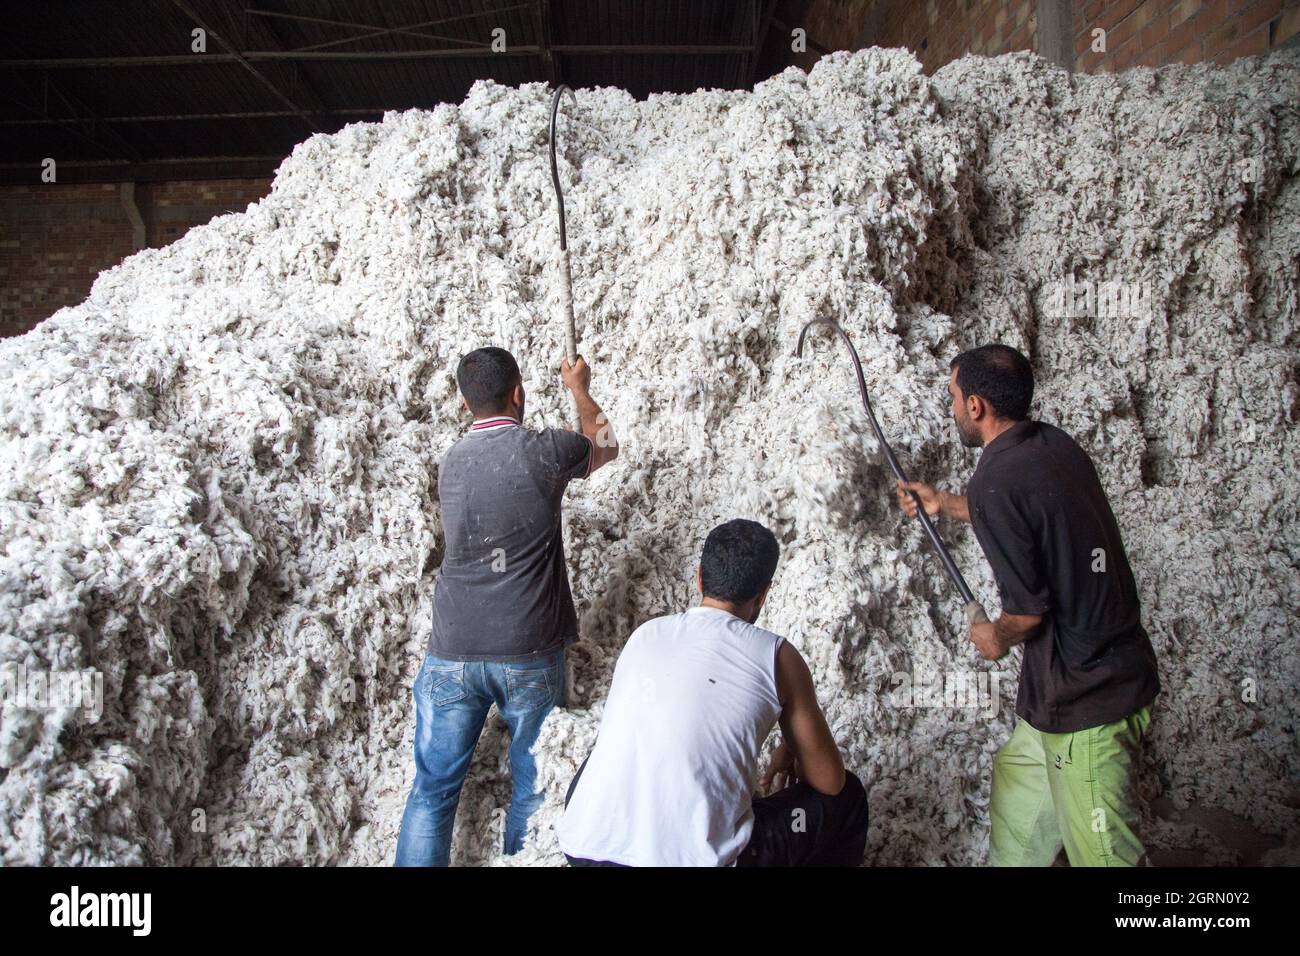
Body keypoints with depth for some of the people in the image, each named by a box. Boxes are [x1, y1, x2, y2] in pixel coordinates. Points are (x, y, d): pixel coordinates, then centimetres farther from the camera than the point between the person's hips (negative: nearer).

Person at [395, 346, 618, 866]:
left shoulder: (452, 461, 4)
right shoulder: (542, 449, -9)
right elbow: (605, 443, 13)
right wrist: (578, 387, 31)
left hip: (452, 654, 3)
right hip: (530, 656, -3)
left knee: (433, 788, 12)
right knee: (532, 789, 15)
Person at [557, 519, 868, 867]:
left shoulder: (644, 633, 12)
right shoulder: (776, 657, -1)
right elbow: (830, 782, 7)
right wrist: (789, 753, 30)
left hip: (585, 848, 5)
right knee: (845, 798, 18)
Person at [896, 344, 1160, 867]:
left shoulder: (995, 482, -24)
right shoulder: (1055, 443, 2)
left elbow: (1027, 610, -21)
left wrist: (996, 638, 1)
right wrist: (943, 503, 30)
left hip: (1088, 698, -9)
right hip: (1115, 665, 9)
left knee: (1101, 850, 4)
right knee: (1016, 777, 26)